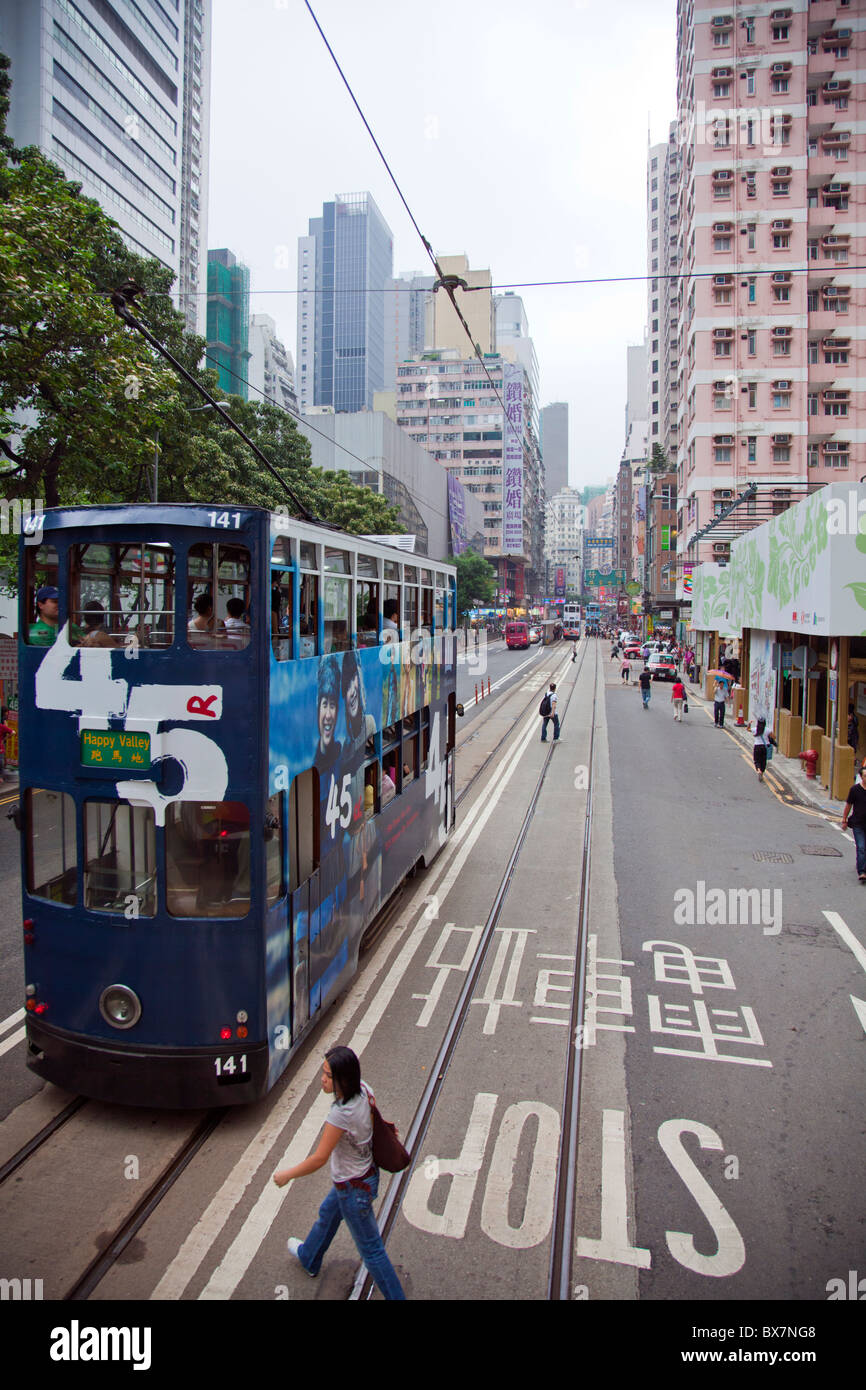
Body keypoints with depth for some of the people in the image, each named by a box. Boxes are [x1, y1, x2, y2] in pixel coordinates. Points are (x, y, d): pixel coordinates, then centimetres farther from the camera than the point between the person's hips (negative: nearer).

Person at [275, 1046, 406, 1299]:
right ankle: (309, 1258, 59)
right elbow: (375, 1121, 3)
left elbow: (320, 1158, -27)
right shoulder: (363, 1090, -15)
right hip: (367, 1172, 9)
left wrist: (287, 1175, -14)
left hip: (353, 1188, -9)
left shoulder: (341, 1114, -36)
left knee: (370, 1249, 11)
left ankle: (395, 1296, 27)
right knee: (328, 1213, 33)